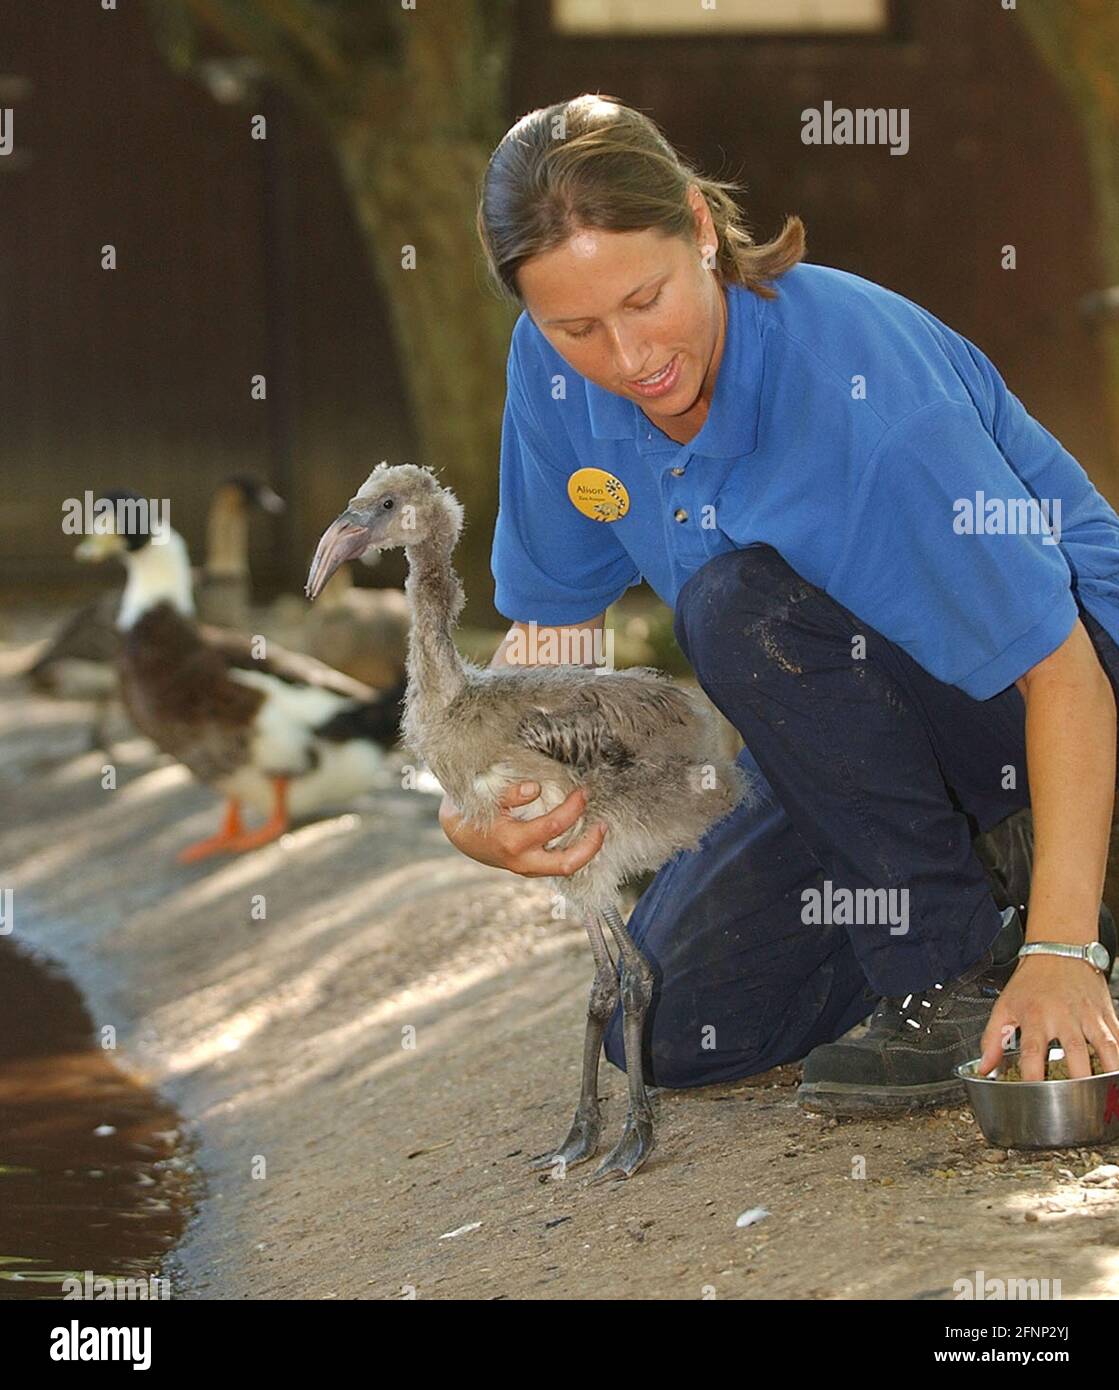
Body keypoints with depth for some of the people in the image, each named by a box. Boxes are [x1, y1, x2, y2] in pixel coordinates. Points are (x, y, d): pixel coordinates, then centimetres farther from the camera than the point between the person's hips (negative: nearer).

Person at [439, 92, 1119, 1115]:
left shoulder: (861, 387, -33)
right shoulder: (558, 368, -13)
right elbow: (553, 619, -1)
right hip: (863, 745, 7)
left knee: (742, 602, -32)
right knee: (671, 1027, -6)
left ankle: (970, 965, -17)